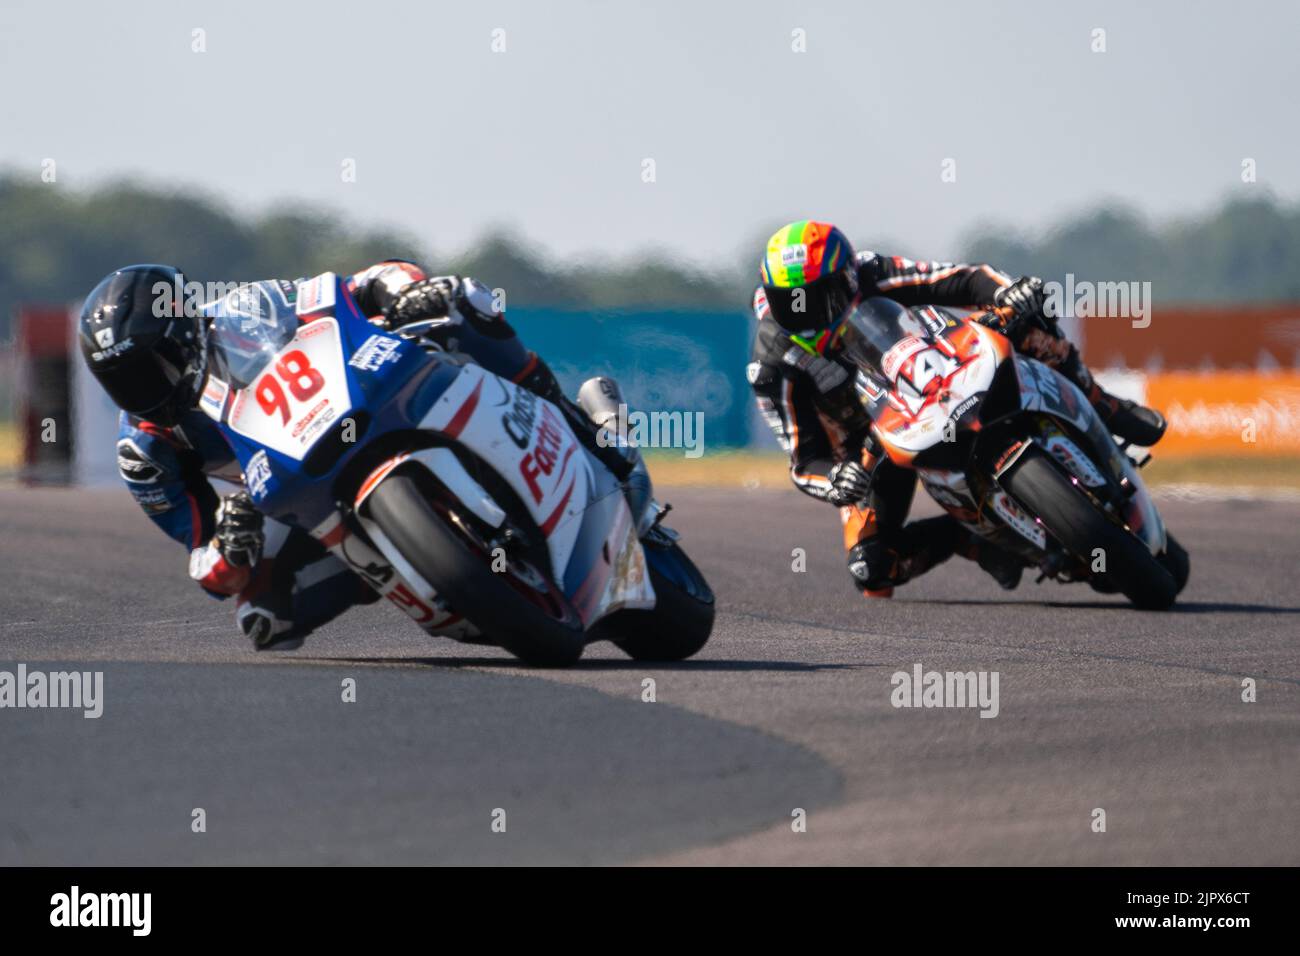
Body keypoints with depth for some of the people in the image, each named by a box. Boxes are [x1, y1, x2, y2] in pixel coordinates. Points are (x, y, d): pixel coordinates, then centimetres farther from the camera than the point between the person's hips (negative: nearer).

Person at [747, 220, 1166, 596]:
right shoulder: (773, 366, -27)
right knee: (871, 569, -19)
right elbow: (805, 459, -23)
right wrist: (834, 483, -47)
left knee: (1036, 333, -21)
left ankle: (1103, 410, 3)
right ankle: (966, 536, 8)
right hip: (865, 447, -1)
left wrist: (1010, 296, -48)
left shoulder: (871, 278, -26)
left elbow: (967, 281, -25)